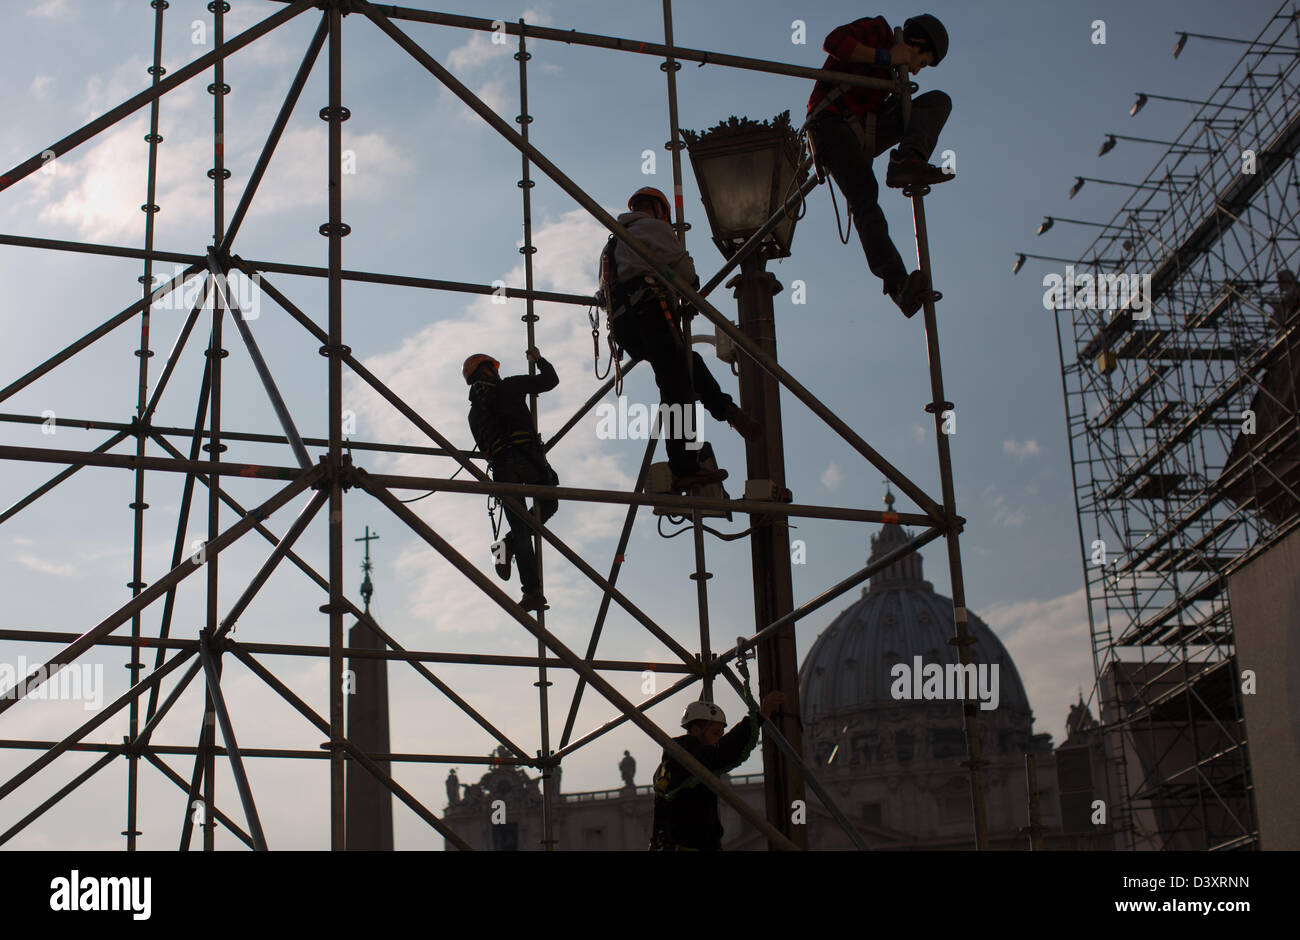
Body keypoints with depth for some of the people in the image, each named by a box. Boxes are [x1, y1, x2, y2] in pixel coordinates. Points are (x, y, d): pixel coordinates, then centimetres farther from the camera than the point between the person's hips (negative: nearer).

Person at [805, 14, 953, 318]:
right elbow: (833, 42, -18)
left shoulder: (893, 71, 29)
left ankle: (907, 162, -31)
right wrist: (885, 56, -17)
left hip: (864, 132, 8)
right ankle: (898, 285, -43)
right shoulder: (875, 30, 2)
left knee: (938, 100, -6)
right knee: (864, 195, -28)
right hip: (831, 124, -8)